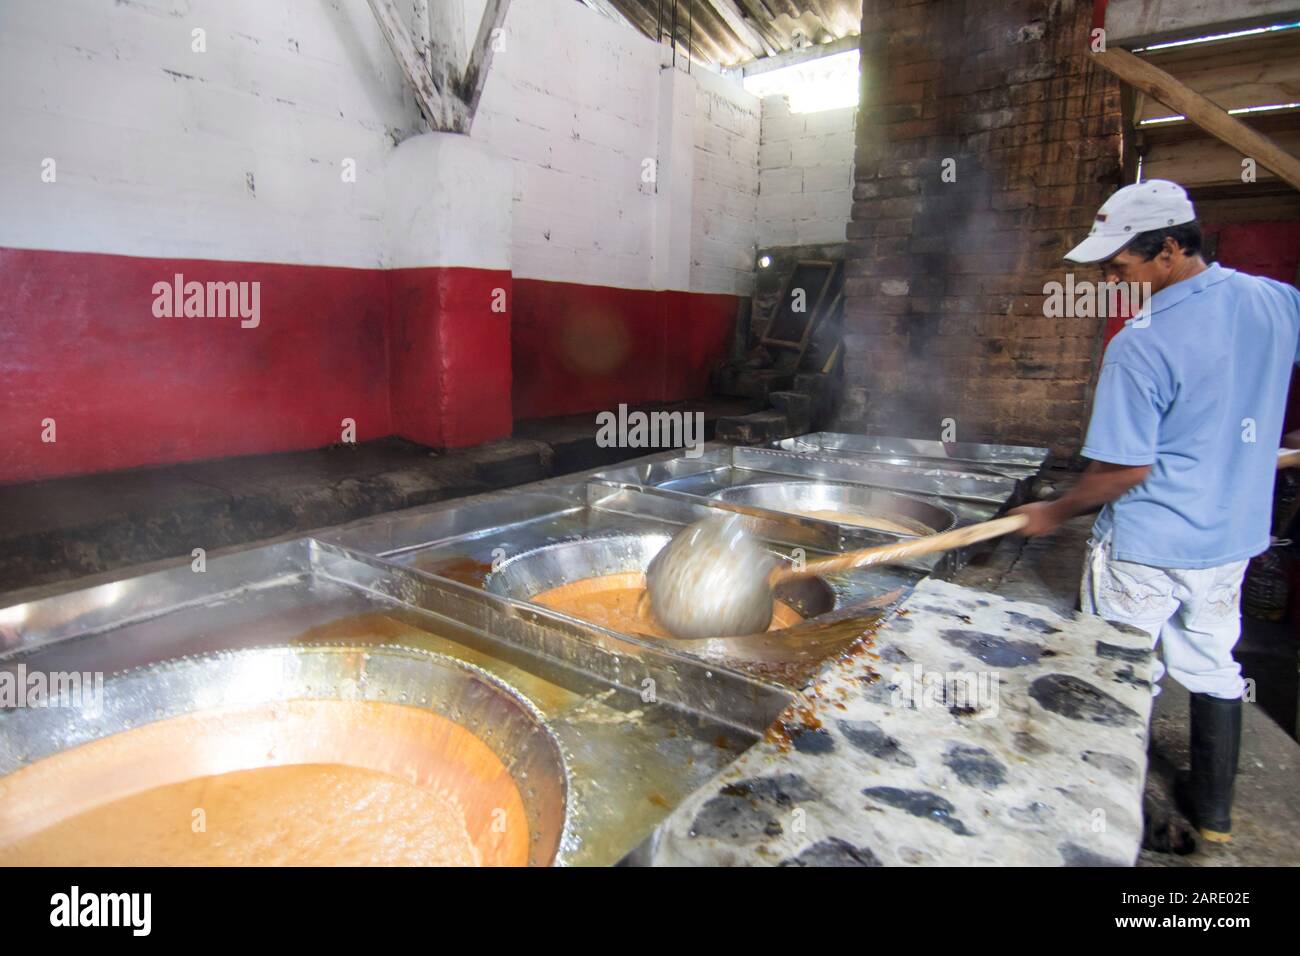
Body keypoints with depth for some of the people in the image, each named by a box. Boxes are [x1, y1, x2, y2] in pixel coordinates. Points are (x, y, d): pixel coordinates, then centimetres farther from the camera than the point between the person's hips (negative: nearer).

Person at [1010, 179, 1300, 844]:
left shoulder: (1139, 346, -23)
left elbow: (1125, 470, -20)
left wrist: (1055, 513, -7)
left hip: (1146, 546, -7)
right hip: (1234, 536, 7)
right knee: (1214, 669, 21)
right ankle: (1213, 812, 37)